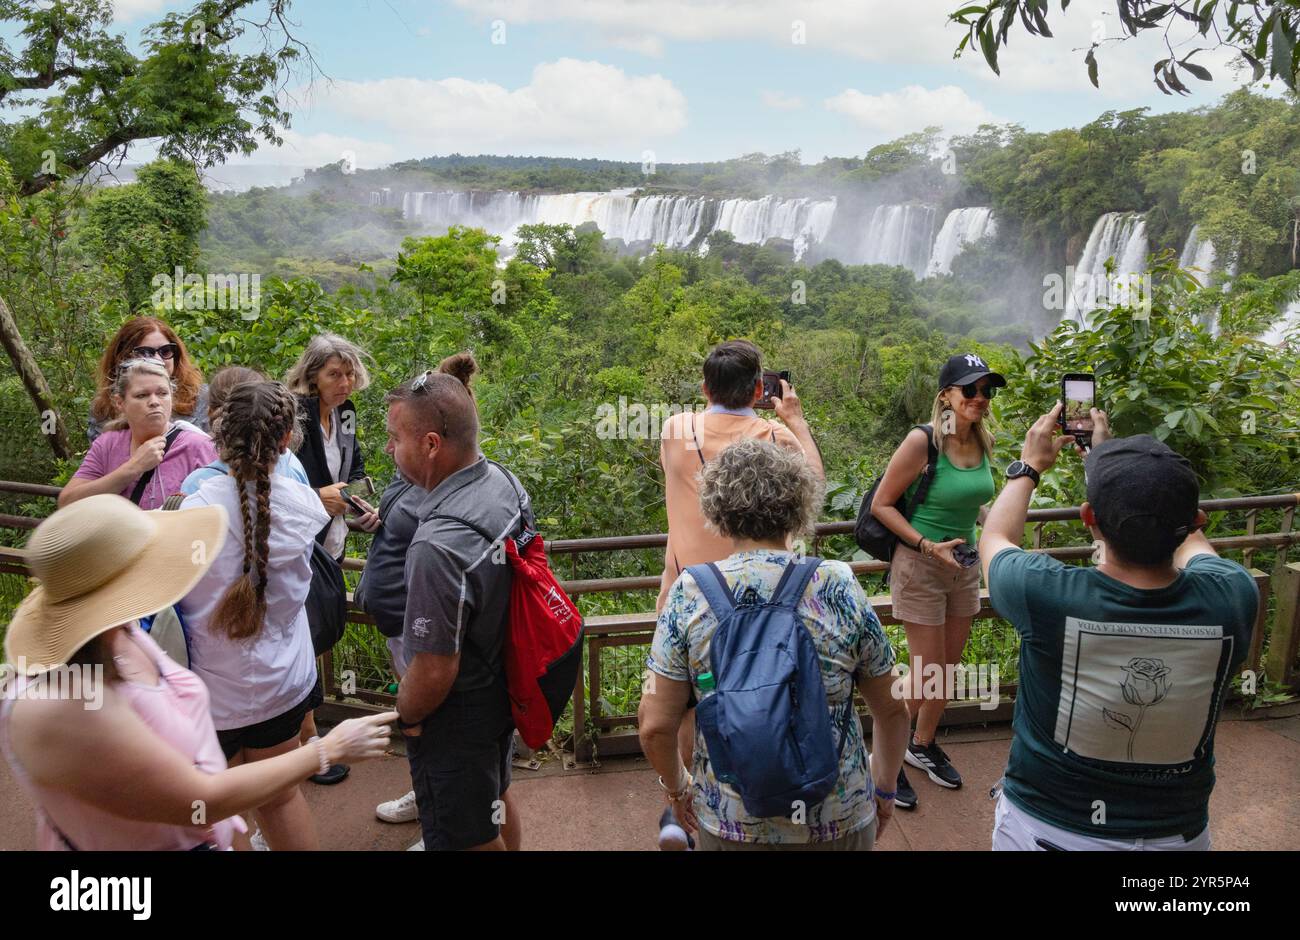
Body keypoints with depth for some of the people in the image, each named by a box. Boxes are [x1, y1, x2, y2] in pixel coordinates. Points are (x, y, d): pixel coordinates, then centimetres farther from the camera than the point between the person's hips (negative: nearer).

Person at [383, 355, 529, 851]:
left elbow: (434, 673, -30)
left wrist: (404, 715, -8)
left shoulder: (439, 546, -38)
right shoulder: (504, 480, -9)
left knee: (469, 838, 16)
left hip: (456, 722, -8)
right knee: (496, 800, 30)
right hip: (504, 690, 8)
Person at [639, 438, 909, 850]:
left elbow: (654, 724, -10)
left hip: (731, 822, 0)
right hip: (838, 821, 1)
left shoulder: (691, 593, -13)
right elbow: (892, 710, -2)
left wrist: (676, 787, 8)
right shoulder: (840, 585, -11)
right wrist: (884, 790, 14)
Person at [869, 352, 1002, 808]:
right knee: (928, 674, -1)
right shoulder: (922, 441, -20)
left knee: (949, 667, 17)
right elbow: (881, 505, -15)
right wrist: (928, 545, -20)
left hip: (964, 567, 7)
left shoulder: (984, 442, 0)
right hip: (920, 566, -7)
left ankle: (923, 744, 40)